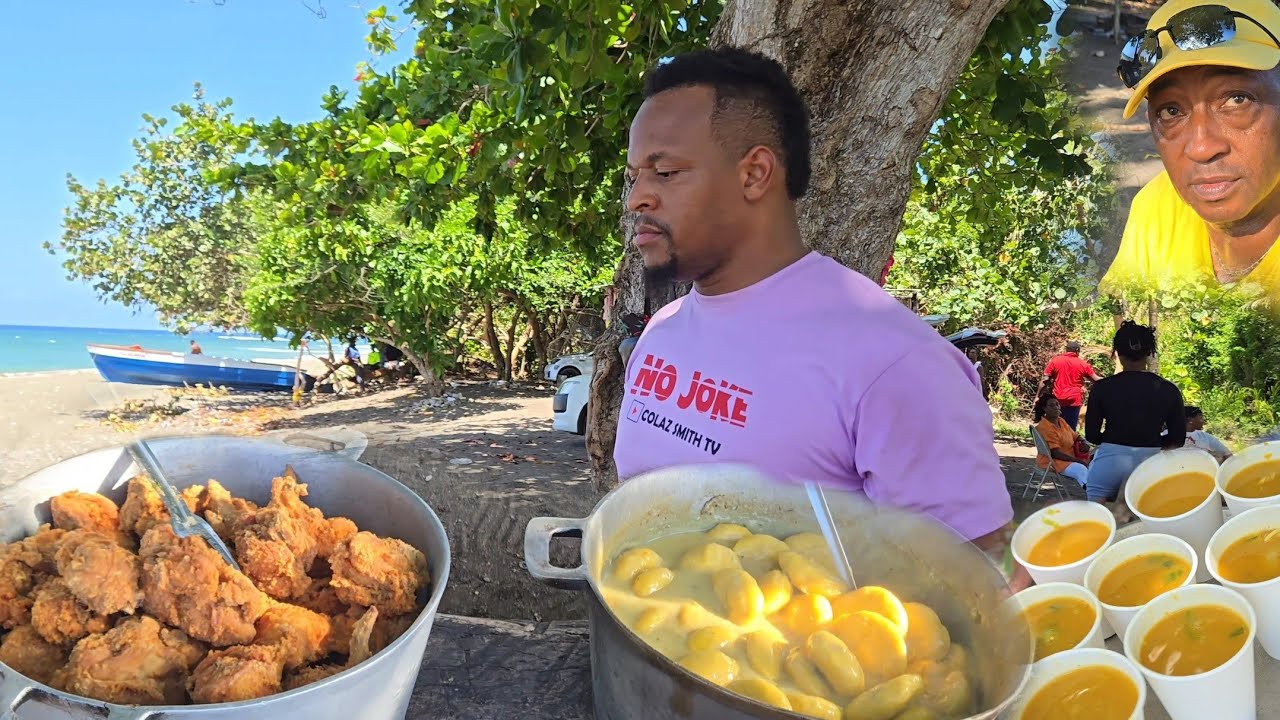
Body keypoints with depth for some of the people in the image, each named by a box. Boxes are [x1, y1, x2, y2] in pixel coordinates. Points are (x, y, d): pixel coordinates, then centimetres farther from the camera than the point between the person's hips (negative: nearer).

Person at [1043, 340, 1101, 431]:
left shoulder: (1054, 361, 0)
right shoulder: (1082, 364, 1)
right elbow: (1096, 379, 8)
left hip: (1058, 400, 1)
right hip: (1074, 401, 0)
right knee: (1071, 429, 4)